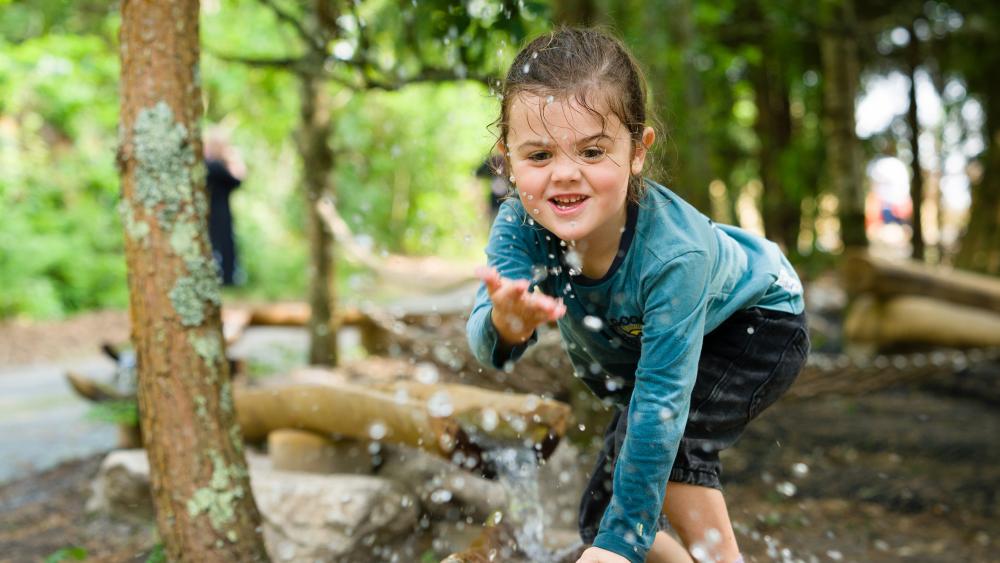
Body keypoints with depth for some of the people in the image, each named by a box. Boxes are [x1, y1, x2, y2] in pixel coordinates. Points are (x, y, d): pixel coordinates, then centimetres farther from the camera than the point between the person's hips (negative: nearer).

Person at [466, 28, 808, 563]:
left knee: (663, 425, -31)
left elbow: (662, 399, -38)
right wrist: (505, 325, -63)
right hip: (635, 344, 5)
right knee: (601, 519, 3)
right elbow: (484, 339, -38)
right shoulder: (519, 224, -28)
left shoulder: (672, 253, -41)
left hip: (755, 322, -5)